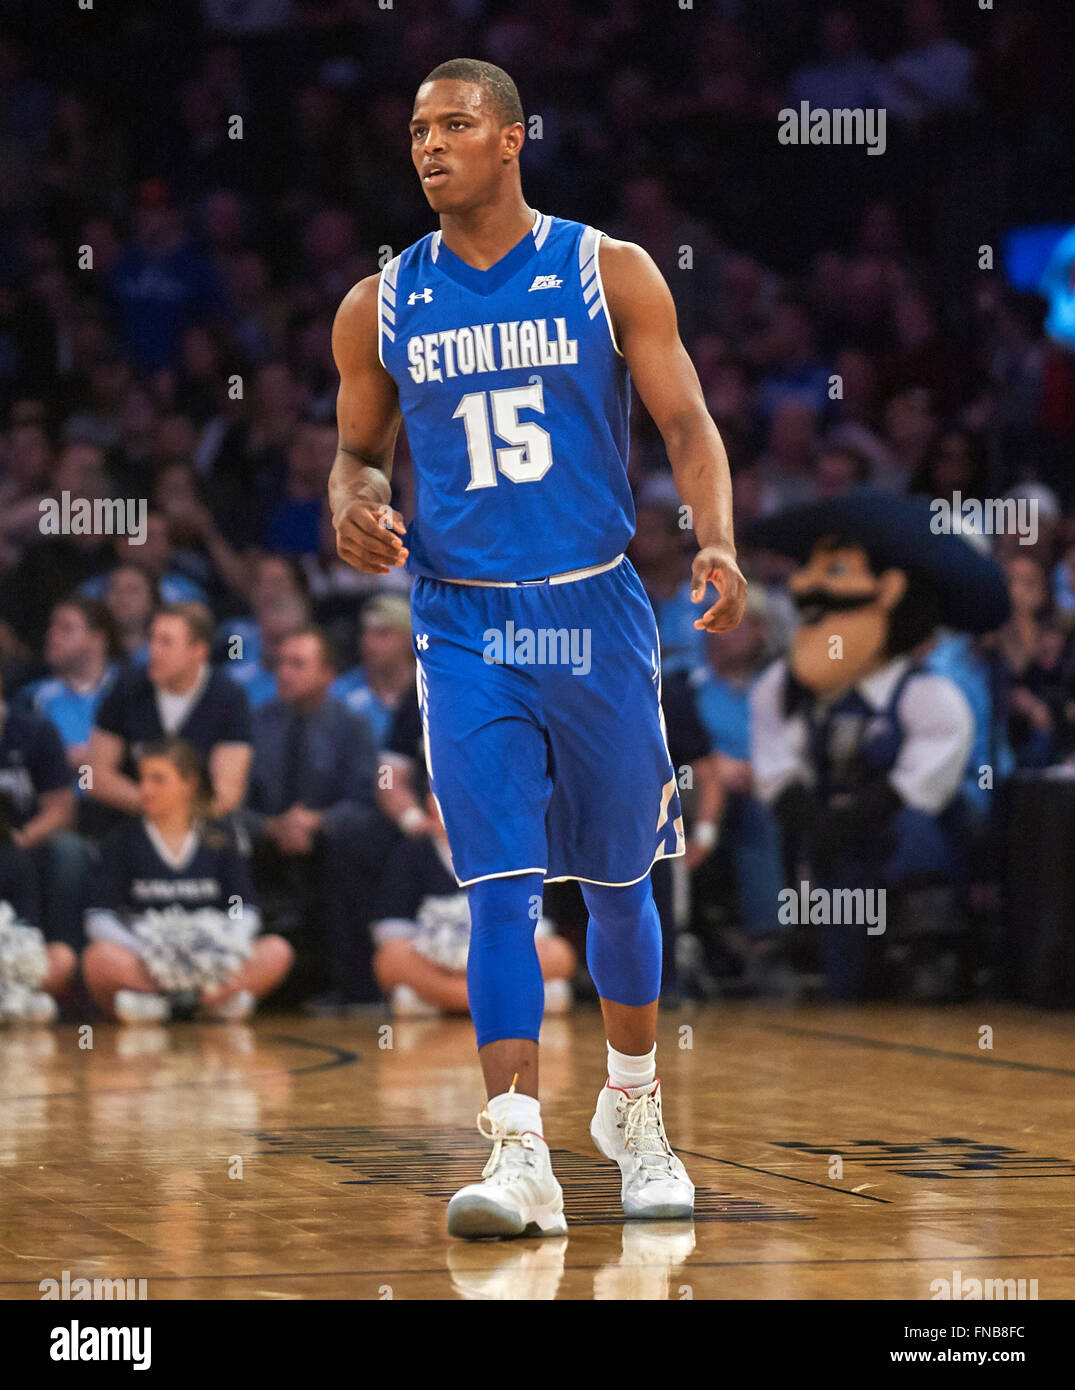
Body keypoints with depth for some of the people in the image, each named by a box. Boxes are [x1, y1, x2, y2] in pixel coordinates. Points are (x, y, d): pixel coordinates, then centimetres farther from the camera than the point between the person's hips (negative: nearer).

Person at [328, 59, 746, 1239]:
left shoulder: (609, 274, -1)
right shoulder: (380, 308, 4)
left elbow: (687, 424, -2)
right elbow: (357, 449, 16)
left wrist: (718, 541, -20)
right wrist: (353, 506, -8)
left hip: (596, 611, 0)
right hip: (464, 622, 0)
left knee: (618, 879, 11)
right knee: (500, 888, -11)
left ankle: (632, 1106, 34)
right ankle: (519, 1156, -15)